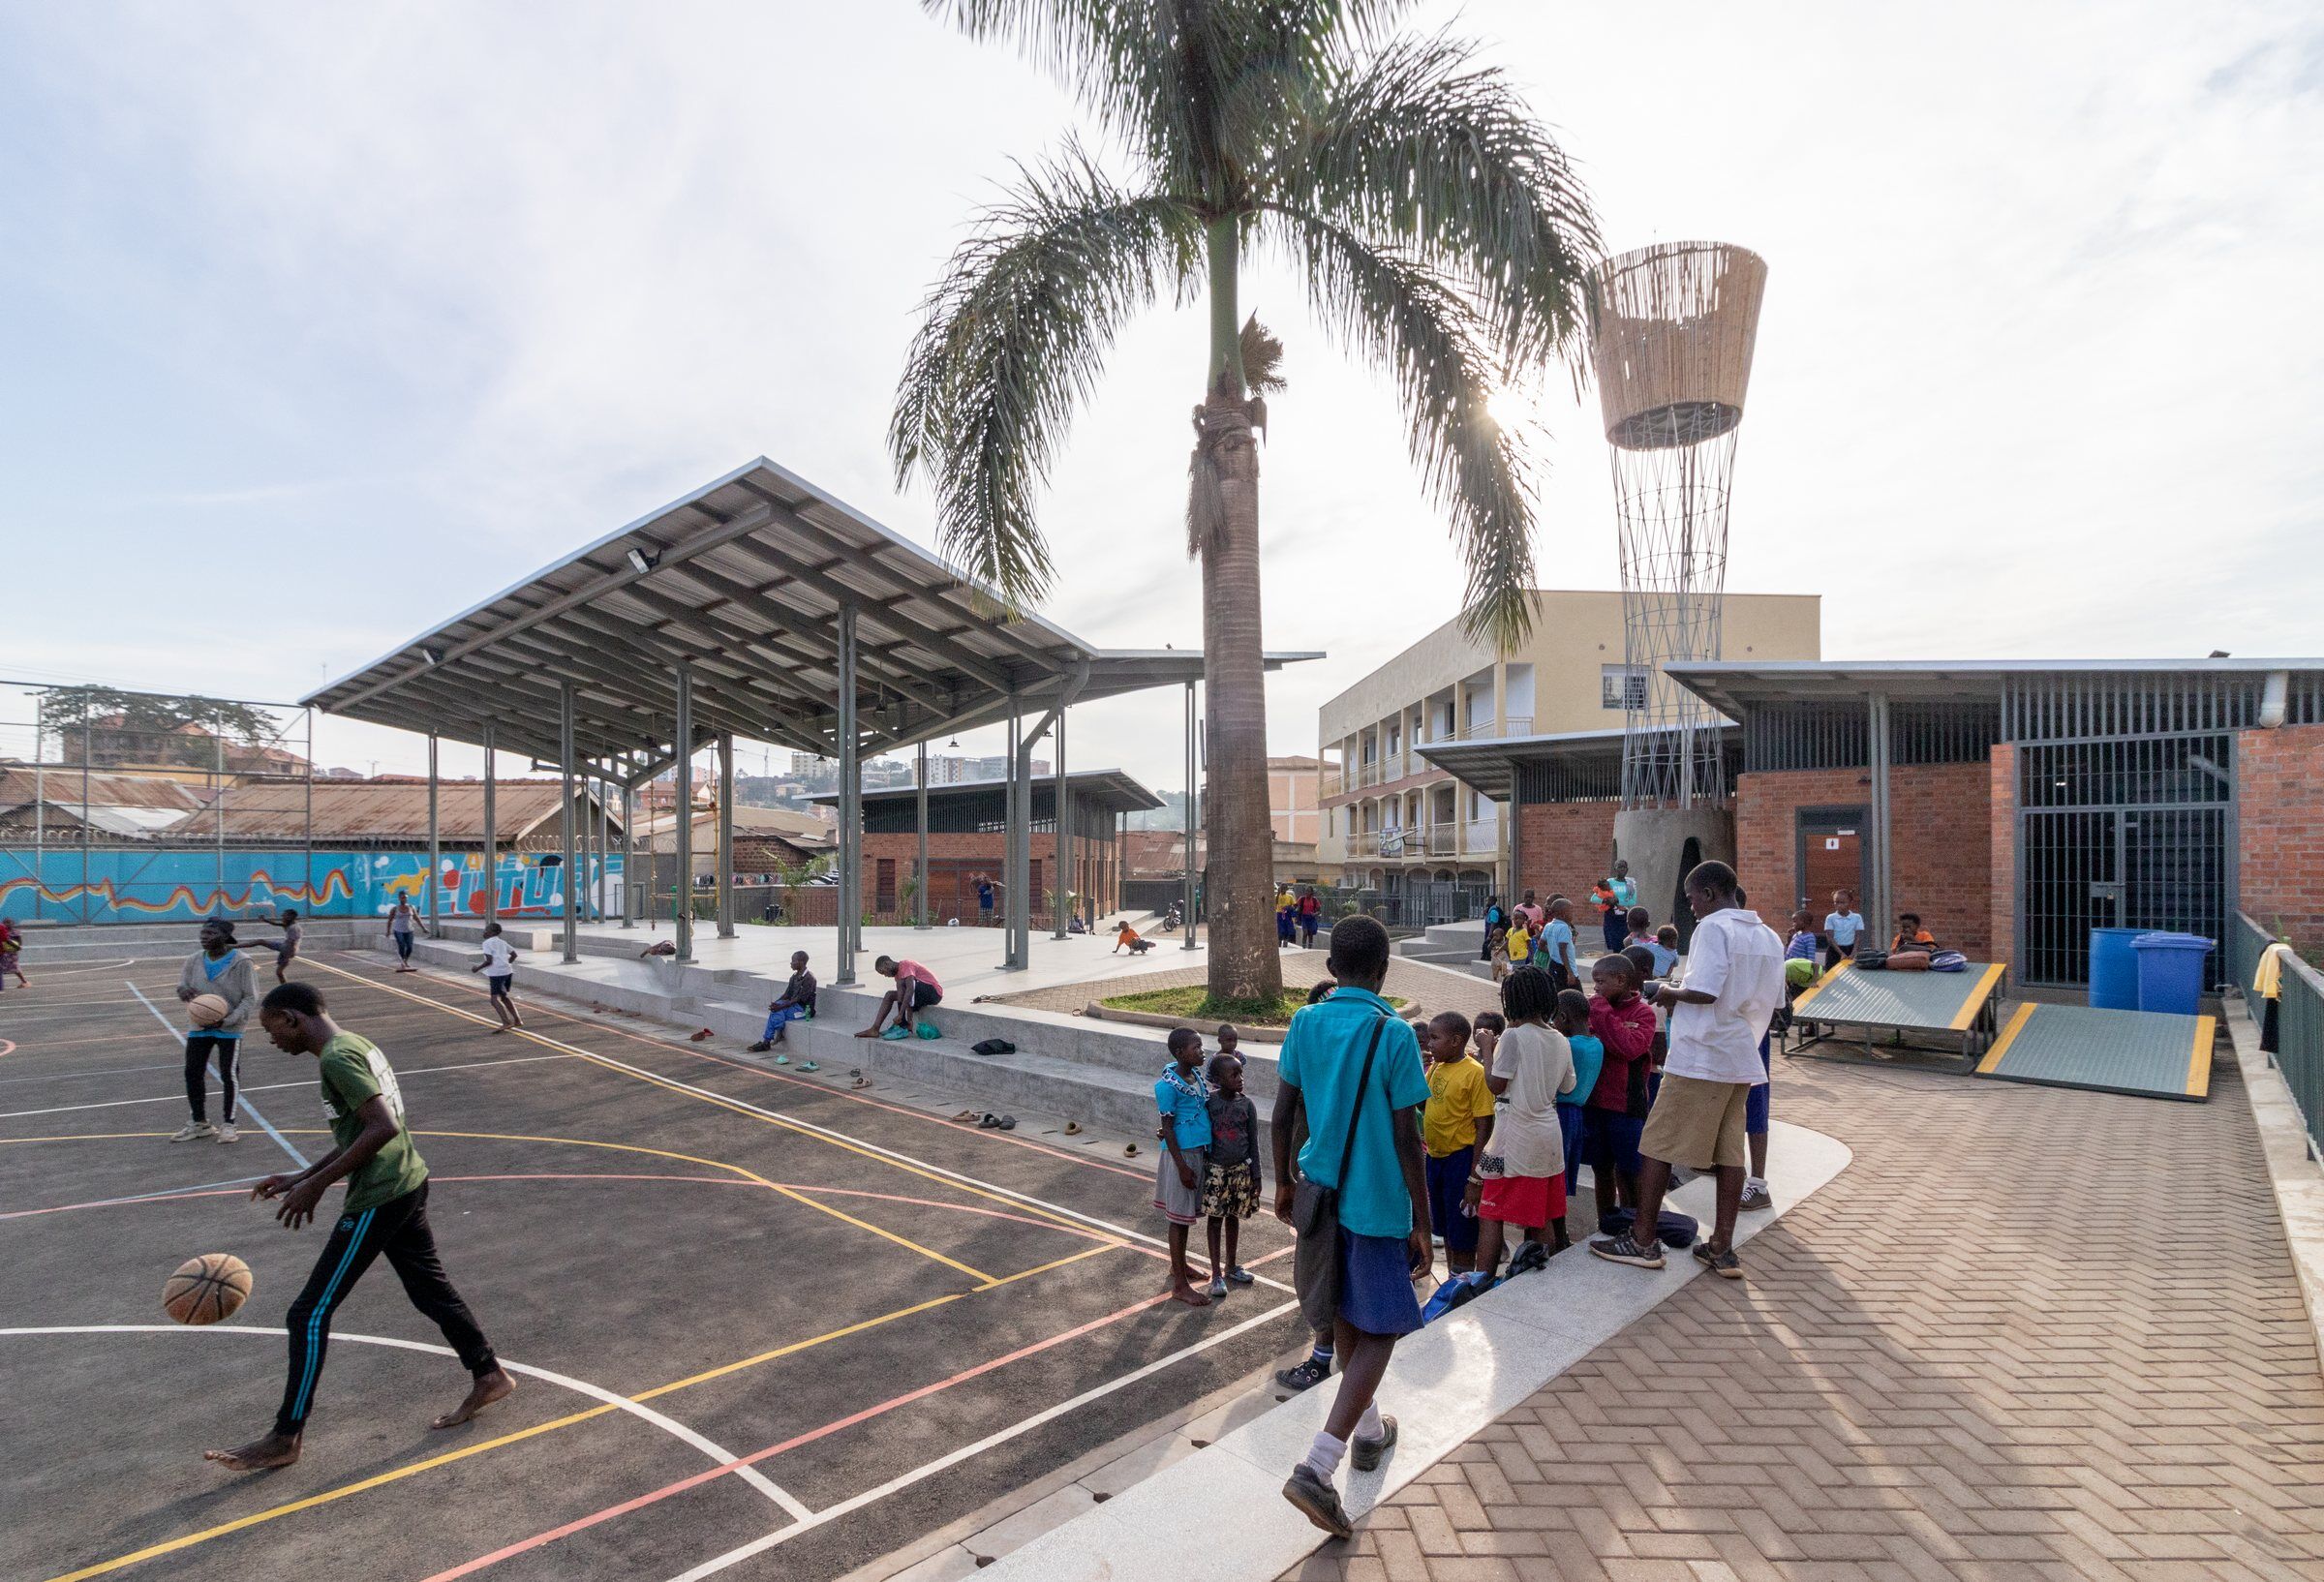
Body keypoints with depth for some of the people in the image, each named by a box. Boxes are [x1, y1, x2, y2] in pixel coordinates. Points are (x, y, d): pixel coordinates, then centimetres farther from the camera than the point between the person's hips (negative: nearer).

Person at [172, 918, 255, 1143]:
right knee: (192, 1074, 9)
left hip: (229, 1029, -5)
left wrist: (229, 1019, -24)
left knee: (229, 1075, -1)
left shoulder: (240, 962, -13)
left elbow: (250, 998, -11)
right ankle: (199, 1123, 25)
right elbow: (183, 983, 13)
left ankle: (228, 1124, 12)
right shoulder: (195, 960, 1)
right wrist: (184, 990, -12)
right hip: (199, 1026, 5)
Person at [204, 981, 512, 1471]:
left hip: (377, 1198, -10)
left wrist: (317, 1184, -18)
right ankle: (489, 1376, 29)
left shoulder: (336, 1057, -16)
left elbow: (384, 1127, -25)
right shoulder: (356, 1044, 13)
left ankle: (286, 1438, 14)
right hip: (409, 1182, 10)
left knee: (310, 1313, 2)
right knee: (430, 1288, 19)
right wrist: (302, 1176, 17)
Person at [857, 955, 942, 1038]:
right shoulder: (898, 973, 13)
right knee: (890, 995, 7)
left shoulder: (905, 966, -16)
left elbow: (910, 989, -30)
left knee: (902, 983, -28)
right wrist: (909, 1020, -6)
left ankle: (903, 1026, -23)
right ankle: (875, 1029, 1)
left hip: (934, 993, -10)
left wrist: (900, 1014, -32)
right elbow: (901, 995, 4)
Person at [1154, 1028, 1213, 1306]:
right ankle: (1180, 1285, 7)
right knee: (1179, 1216, 0)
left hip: (1198, 1152, 8)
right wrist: (1182, 1165, -18)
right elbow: (1167, 1128, -17)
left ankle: (1179, 1265, 37)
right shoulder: (1168, 1084, -19)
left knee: (1186, 1214, 20)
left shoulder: (1197, 1075, 5)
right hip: (1181, 1154, -8)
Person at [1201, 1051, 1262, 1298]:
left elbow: (1253, 1143, 2)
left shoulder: (1247, 1105, -3)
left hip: (1240, 1169, 2)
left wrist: (1256, 1175, 2)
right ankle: (1216, 1274, 12)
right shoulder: (1208, 1101, -10)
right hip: (1215, 1169, -2)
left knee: (1233, 1218, 15)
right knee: (1214, 1218, 3)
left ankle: (1231, 1266, 31)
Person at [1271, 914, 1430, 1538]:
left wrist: (1284, 1182, 16)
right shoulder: (1394, 1035, -16)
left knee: (1345, 1316, 23)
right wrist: (1422, 1222, -5)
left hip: (1321, 1192, 5)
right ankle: (1317, 1467, -4)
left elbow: (1284, 1115, 2)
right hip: (1377, 1204, -5)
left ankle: (1370, 1430, 43)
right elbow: (1407, 1140, -15)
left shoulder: (1305, 1024, -3)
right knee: (1378, 1331, 7)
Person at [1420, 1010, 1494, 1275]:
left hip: (1461, 1157, -8)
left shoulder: (1474, 1072, -16)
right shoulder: (1435, 1067, 6)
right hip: (1436, 1155, 8)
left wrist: (1474, 1172, -19)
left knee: (1463, 1233, 5)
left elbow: (1484, 1124, -16)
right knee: (1445, 1227, 20)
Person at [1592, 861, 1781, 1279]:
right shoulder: (1769, 936, 13)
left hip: (1699, 1058, -8)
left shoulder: (1713, 927, -12)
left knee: (1657, 1146, 0)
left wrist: (1671, 993, -5)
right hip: (1743, 1060, 8)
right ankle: (1722, 1248, 15)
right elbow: (1772, 1004, 17)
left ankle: (1642, 1241, 5)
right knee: (1730, 1152, 10)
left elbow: (1704, 991, -23)